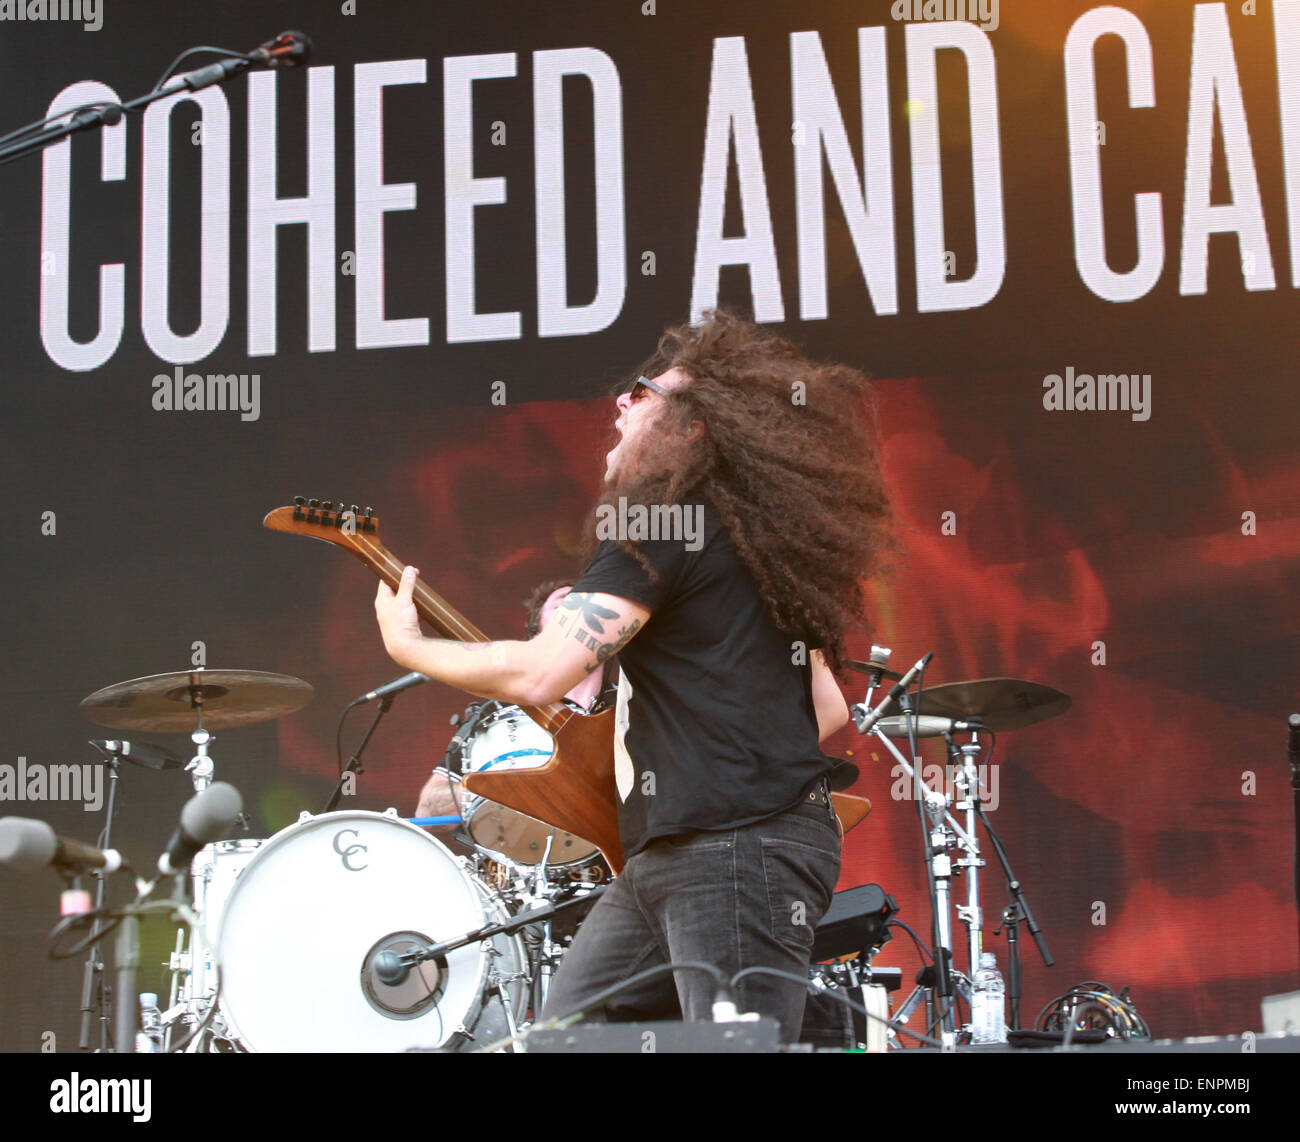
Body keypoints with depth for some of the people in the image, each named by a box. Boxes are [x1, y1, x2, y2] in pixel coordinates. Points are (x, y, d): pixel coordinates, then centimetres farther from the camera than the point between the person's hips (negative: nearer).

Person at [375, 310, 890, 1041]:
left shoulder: (662, 524, -10)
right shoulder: (762, 536, 19)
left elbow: (535, 676, -18)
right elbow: (829, 710, 21)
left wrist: (407, 647, -3)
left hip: (738, 851, -10)